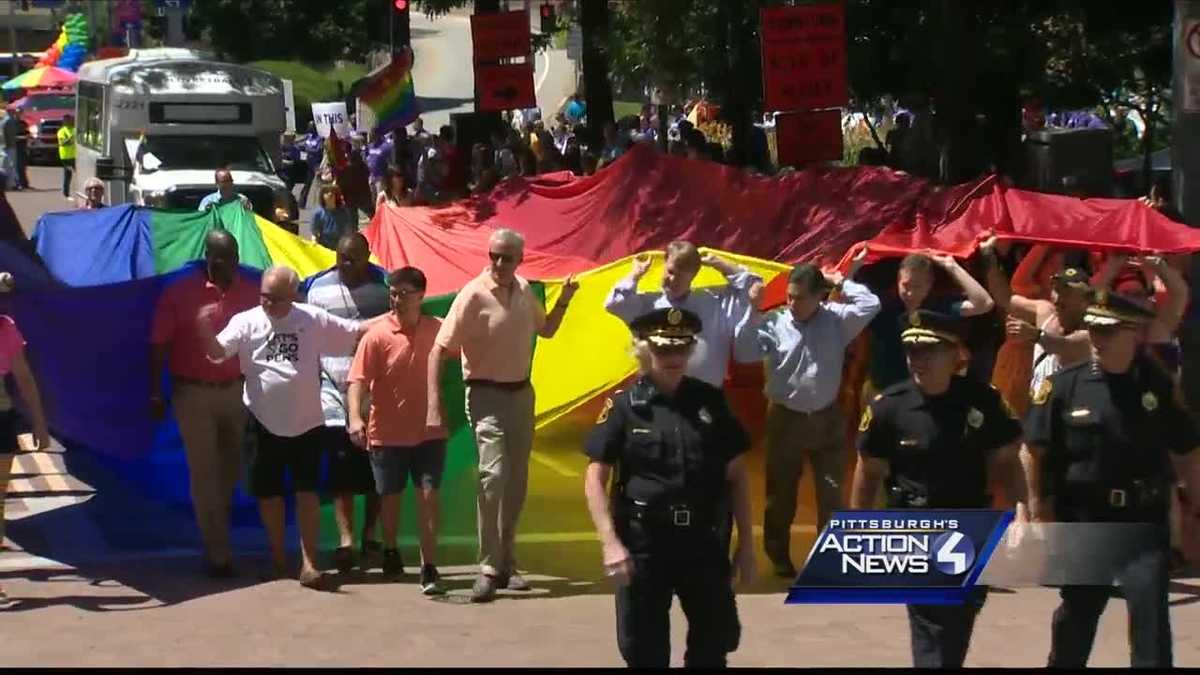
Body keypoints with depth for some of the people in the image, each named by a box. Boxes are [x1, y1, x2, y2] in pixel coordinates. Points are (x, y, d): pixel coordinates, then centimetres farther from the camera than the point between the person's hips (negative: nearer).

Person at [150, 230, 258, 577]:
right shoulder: (180, 292, -6)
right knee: (205, 474, -1)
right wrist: (156, 393, -6)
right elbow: (159, 345, -3)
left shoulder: (250, 292, 1)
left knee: (232, 467, 15)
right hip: (193, 394, -3)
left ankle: (218, 522, 38)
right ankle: (218, 554, 2)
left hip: (238, 392, 3)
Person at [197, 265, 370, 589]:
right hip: (264, 423, 1)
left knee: (307, 491, -1)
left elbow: (357, 333, 4)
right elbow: (218, 352, -16)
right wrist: (206, 329, -36)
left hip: (306, 422, -1)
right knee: (269, 492, 10)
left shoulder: (314, 320, -1)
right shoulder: (246, 322, -4)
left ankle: (309, 561, 3)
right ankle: (278, 558, 26)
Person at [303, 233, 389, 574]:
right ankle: (345, 539, -9)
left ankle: (370, 536, 14)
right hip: (334, 390, 0)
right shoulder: (319, 288, 6)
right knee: (341, 468, -6)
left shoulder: (385, 286, 3)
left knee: (375, 469, 4)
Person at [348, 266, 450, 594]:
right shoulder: (377, 336, -10)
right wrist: (355, 417, -29)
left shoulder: (437, 330, -3)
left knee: (428, 495, -8)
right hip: (388, 433, -1)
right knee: (391, 496, 14)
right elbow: (358, 381, -16)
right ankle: (391, 552, 37)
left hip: (429, 432, 1)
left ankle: (429, 568, -7)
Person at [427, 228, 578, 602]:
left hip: (521, 393, 6)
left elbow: (546, 330, 22)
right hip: (487, 394, -6)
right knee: (493, 475, -19)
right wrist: (434, 404, -24)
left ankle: (506, 562, 21)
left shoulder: (523, 290, 4)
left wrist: (564, 300, 3)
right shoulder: (473, 295, -15)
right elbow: (439, 350, -16)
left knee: (517, 481, 9)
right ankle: (489, 568, -15)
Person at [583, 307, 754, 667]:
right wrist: (610, 542, -16)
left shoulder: (710, 401, 5)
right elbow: (595, 479, -6)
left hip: (703, 539, 3)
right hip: (643, 542, -3)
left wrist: (746, 541, 5)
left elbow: (736, 473, 9)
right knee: (645, 650, 4)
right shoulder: (624, 406, -3)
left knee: (716, 639, 9)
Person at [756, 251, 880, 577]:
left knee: (831, 493, 5)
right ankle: (779, 557, 23)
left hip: (827, 418, 1)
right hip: (786, 418, -1)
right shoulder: (774, 322, -9)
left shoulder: (836, 319, -2)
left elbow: (870, 305, -12)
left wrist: (842, 281, -6)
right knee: (780, 493, 9)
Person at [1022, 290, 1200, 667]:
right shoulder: (1064, 386, -5)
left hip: (1144, 522, -1)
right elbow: (1037, 454, -3)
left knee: (1150, 610, -13)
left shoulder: (1160, 387, -2)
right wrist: (1042, 513, -7)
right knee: (1077, 611, 16)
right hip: (1082, 521, 1)